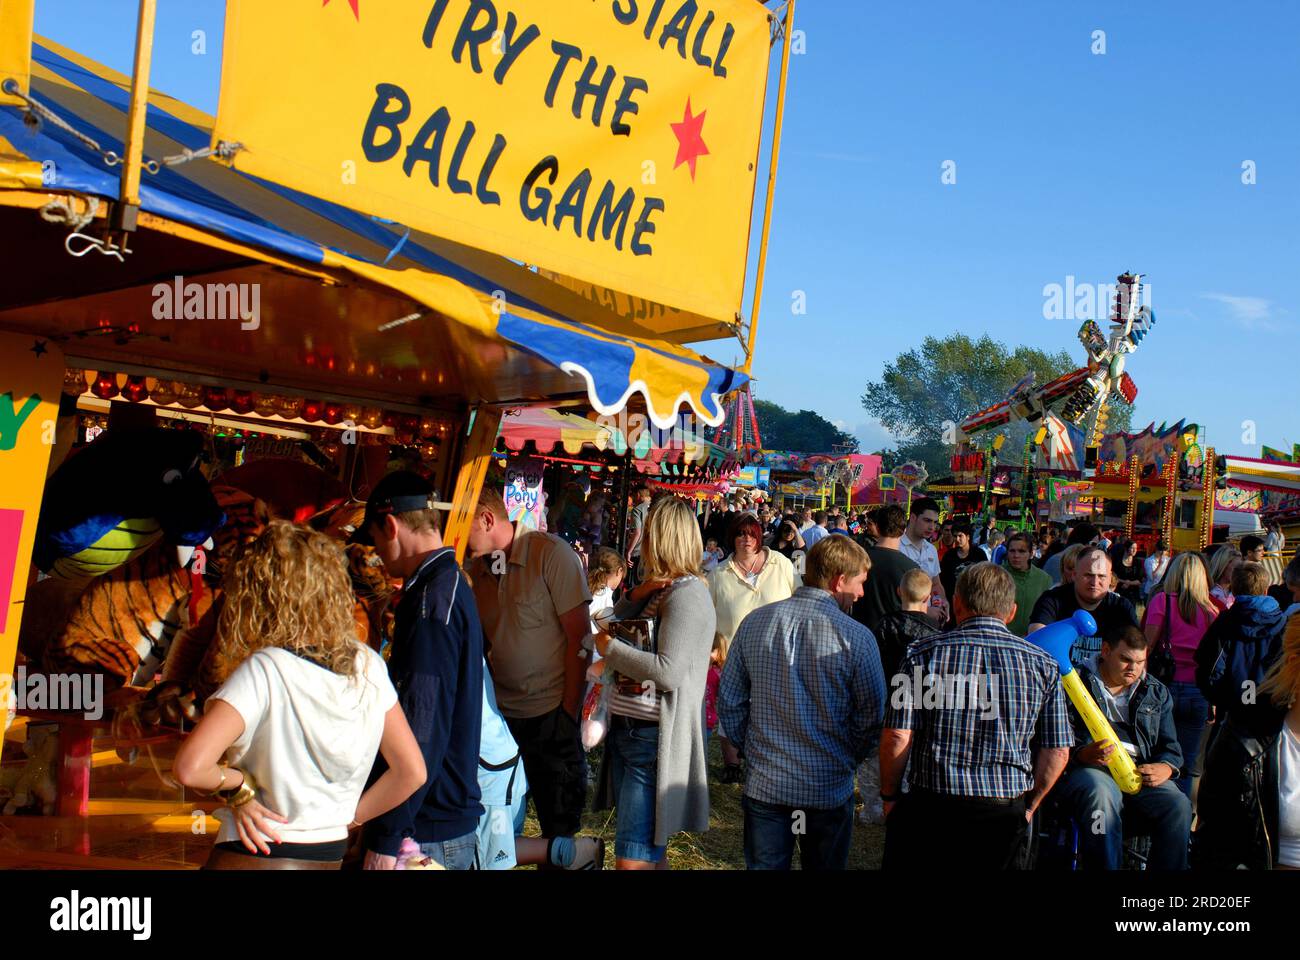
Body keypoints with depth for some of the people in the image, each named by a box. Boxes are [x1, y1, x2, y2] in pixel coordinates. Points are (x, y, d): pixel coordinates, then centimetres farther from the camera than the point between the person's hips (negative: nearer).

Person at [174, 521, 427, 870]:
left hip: (252, 857, -5)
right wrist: (349, 814, 8)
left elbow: (189, 767, -27)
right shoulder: (369, 667, -3)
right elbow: (411, 771, 0)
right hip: (331, 856, 5)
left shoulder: (264, 671, -17)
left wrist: (237, 787, -10)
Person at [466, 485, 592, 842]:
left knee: (560, 820, 5)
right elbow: (481, 640, 11)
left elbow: (579, 636, -11)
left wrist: (569, 710, -12)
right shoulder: (478, 569, 6)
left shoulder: (551, 553, -10)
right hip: (501, 712, 5)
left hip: (551, 711, -5)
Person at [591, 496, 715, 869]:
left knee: (632, 858, -9)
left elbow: (668, 672, -24)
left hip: (654, 738, -9)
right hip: (627, 728, 9)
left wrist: (609, 648, -15)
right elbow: (611, 628, 13)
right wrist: (636, 596, -2)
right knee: (649, 849, 18)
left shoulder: (686, 594, -15)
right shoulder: (659, 589, 13)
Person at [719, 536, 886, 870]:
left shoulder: (754, 623, -4)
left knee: (764, 864, 15)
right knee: (823, 865, 16)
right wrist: (845, 762, 8)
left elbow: (729, 703, 1)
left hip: (764, 783, 2)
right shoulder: (857, 638, -15)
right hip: (829, 790, -2)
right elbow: (870, 718, -9)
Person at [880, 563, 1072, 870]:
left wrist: (890, 796, 5)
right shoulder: (1044, 665, 1)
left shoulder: (924, 654, -5)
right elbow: (1057, 752, 2)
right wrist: (1028, 806, 16)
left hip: (928, 809, -1)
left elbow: (897, 737, -9)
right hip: (1006, 816, 2)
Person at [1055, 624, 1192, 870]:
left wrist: (1165, 767, -3)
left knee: (1178, 806, -27)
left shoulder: (1157, 692, 23)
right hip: (1088, 768, -4)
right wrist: (1082, 754, -21)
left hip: (1141, 773, 4)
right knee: (1101, 795, -39)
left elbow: (1170, 746, 21)